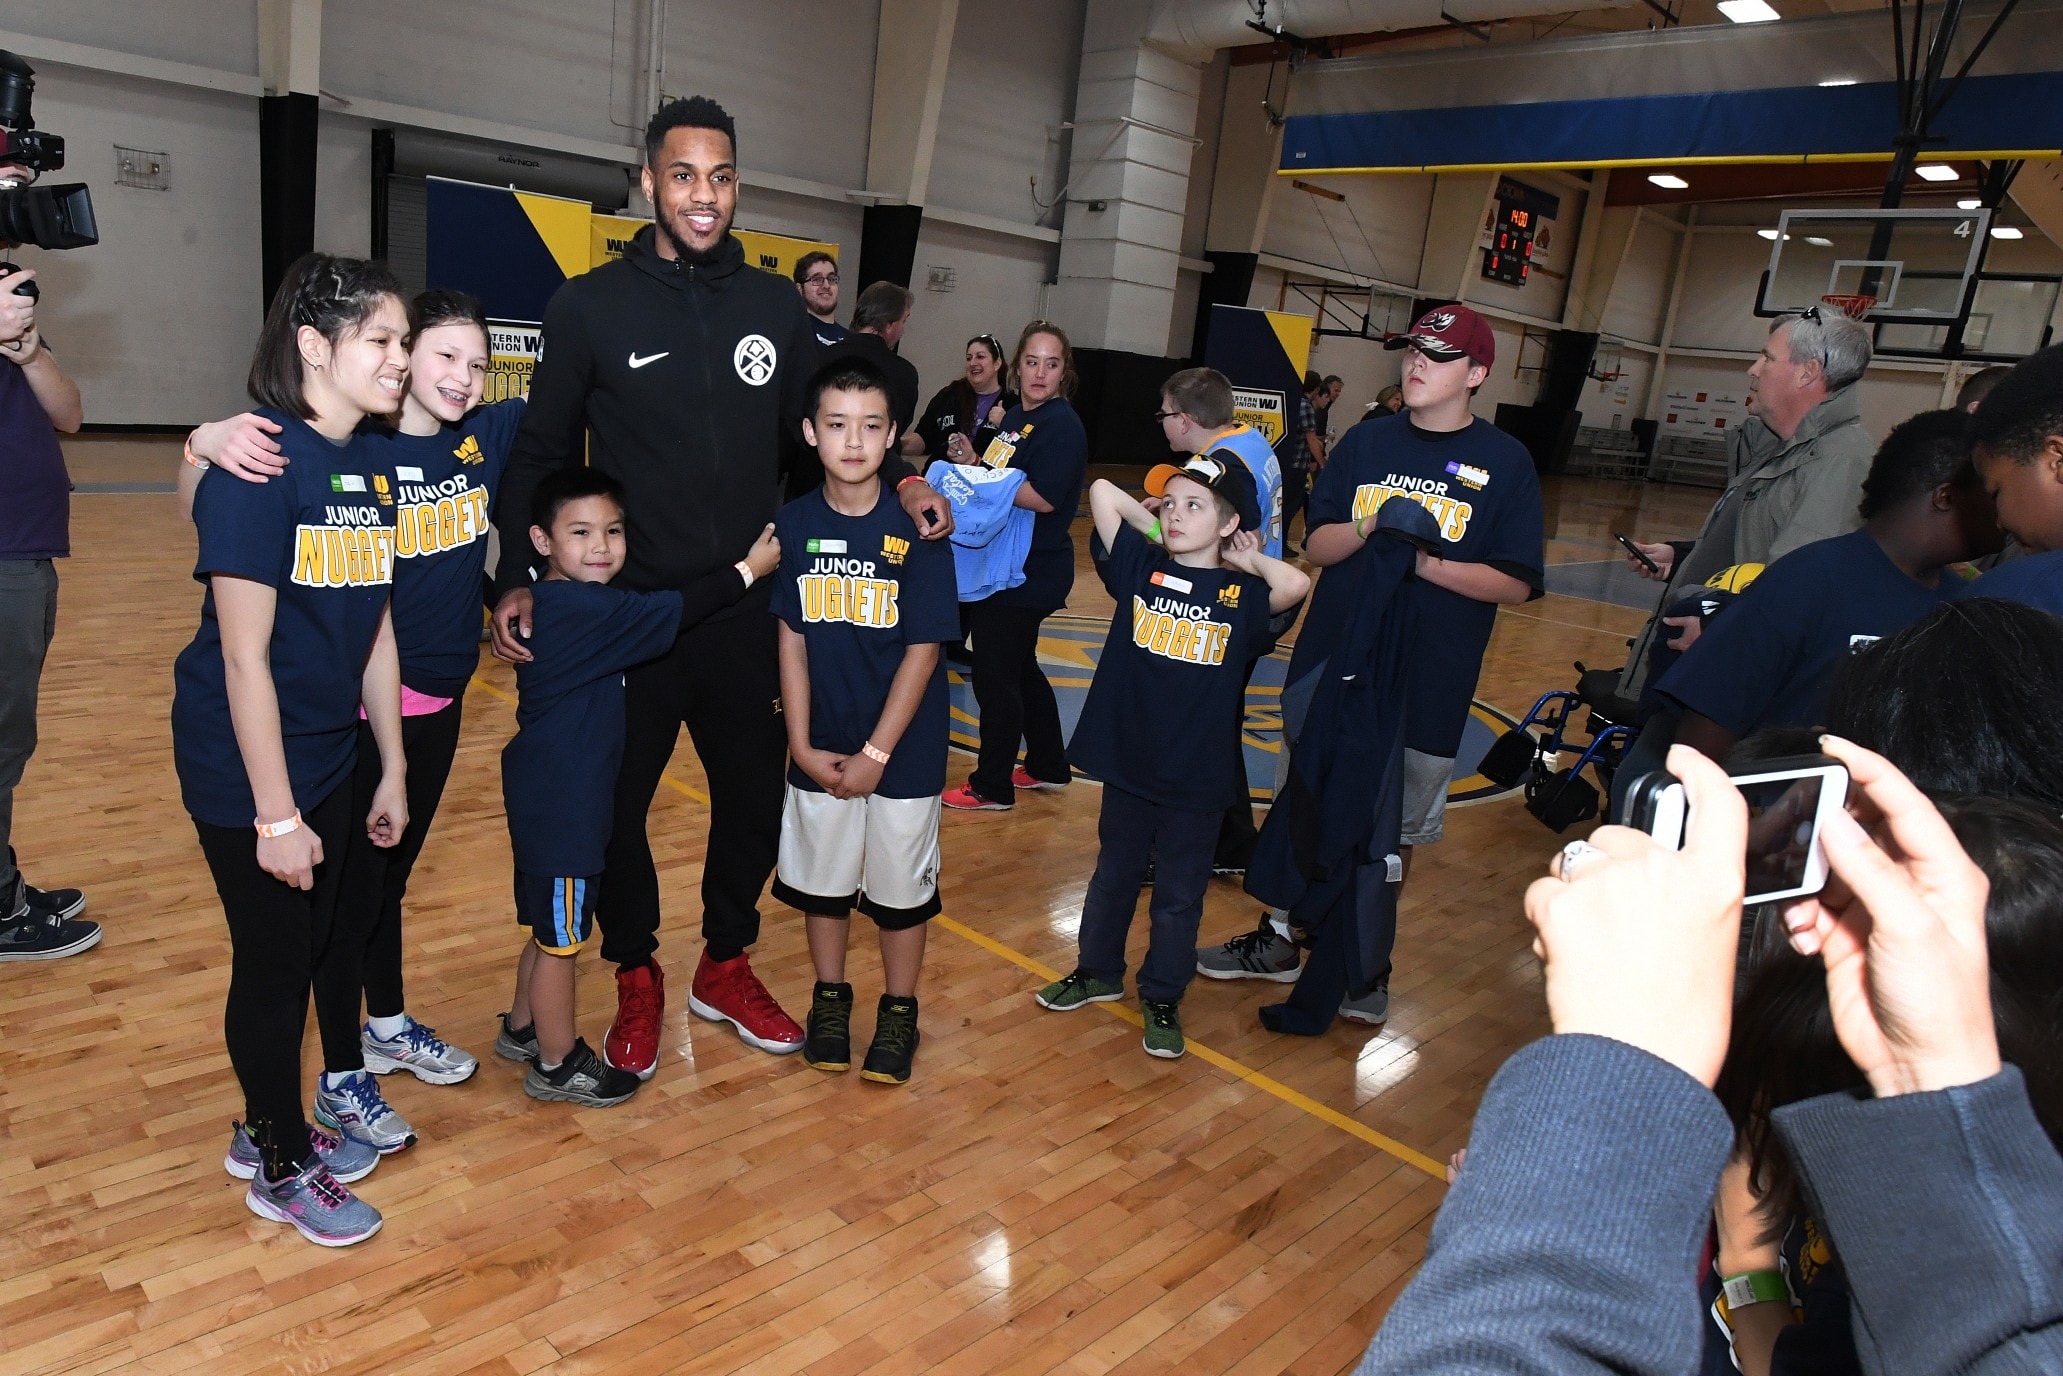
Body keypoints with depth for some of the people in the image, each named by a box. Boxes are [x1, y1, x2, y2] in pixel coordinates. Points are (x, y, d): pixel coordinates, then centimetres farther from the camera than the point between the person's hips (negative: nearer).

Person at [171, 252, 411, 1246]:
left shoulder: (374, 466, 1)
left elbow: (375, 632, 6)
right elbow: (243, 657, -21)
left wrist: (393, 772, 9)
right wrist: (276, 815, -18)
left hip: (327, 755, 7)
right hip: (244, 765, -7)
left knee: (321, 944, 18)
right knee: (274, 961, 7)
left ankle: (271, 1125, 41)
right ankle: (281, 1168, 29)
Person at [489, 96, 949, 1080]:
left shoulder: (775, 307, 5)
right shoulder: (591, 306, -4)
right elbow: (539, 456, -1)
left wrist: (899, 479, -4)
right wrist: (516, 577, -11)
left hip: (745, 611, 3)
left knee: (755, 795, 12)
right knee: (616, 805, 9)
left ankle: (726, 967, 34)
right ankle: (636, 979, 32)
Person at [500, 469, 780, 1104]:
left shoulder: (550, 602, 6)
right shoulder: (585, 609, -24)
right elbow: (674, 610, -21)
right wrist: (748, 569, -12)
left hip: (545, 793, 10)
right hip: (562, 803, -10)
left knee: (549, 925, 25)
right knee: (560, 936, 6)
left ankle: (522, 1026, 43)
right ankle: (557, 1064, 22)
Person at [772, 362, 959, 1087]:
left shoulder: (916, 529, -13)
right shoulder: (794, 523, -5)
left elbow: (923, 649, -12)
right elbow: (792, 639, -1)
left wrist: (875, 754, -13)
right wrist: (803, 745, -6)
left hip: (902, 747, -2)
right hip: (820, 747, 3)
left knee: (901, 885, 11)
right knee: (821, 876, 16)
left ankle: (899, 1012, 31)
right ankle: (829, 998, 38)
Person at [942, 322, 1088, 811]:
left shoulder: (1062, 424, -16)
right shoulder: (1015, 416, 12)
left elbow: (1043, 497, -27)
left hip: (1029, 574, -10)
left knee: (996, 678, -1)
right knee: (1021, 670, 20)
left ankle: (992, 786, 13)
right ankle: (1048, 766, 35)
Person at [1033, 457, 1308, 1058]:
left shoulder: (1243, 593, -8)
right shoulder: (1141, 567, -3)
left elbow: (1297, 584, -28)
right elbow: (1103, 491, -6)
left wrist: (1249, 559, -12)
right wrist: (1153, 529, 0)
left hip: (1199, 776, -2)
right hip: (1126, 761, 2)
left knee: (1179, 895, 14)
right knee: (1113, 874, 21)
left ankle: (1163, 999, 32)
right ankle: (1098, 971, 42)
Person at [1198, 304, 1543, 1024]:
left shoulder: (1504, 462, -3)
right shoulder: (1366, 441, 6)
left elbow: (1516, 584, -6)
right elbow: (1317, 545, 4)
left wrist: (1428, 561, -19)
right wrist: (1367, 530, -16)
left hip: (1428, 685, -3)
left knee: (1394, 827, 8)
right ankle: (1279, 939, 30)